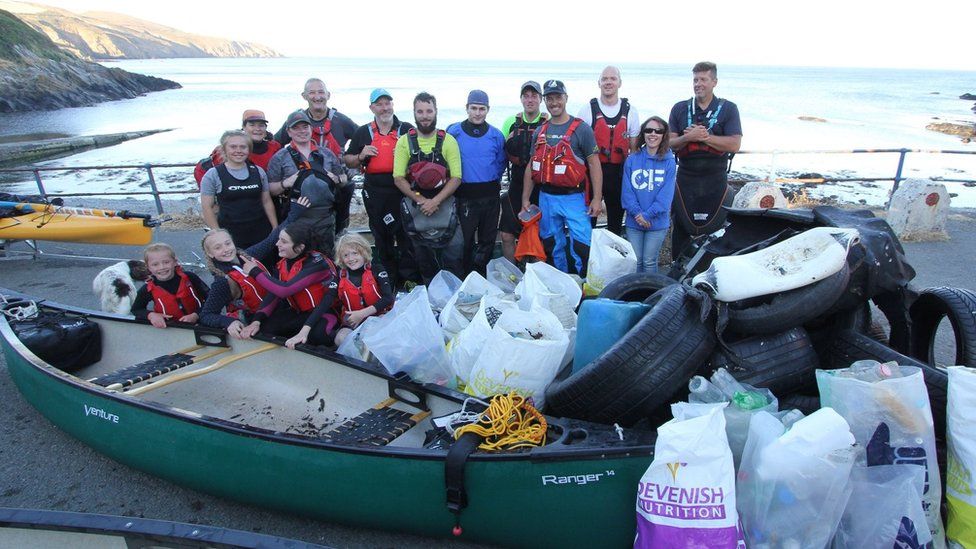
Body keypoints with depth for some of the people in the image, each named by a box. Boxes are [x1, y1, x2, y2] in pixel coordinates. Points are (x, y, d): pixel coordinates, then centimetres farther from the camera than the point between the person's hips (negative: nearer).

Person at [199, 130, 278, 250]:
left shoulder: (258, 171, 8)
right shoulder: (213, 175, -2)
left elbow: (267, 202, 13)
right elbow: (207, 207, -2)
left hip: (261, 234, 3)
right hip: (230, 236, -3)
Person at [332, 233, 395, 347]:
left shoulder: (376, 270, -3)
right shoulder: (340, 277, 2)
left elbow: (388, 298, -13)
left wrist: (362, 314, -19)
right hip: (354, 323, 2)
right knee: (341, 339, -29)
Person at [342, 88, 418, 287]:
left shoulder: (407, 129, 5)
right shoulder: (363, 132, 10)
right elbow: (347, 161, 14)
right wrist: (361, 156, -7)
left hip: (403, 190, -2)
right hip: (375, 193, 2)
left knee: (406, 235, 0)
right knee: (382, 239, 11)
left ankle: (410, 280, 8)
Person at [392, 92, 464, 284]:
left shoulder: (448, 141, -2)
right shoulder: (404, 142, 0)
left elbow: (456, 178, -7)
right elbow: (399, 178, -4)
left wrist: (435, 201, -17)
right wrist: (421, 200, -15)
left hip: (444, 204, -1)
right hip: (415, 205, 1)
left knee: (453, 256, -1)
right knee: (423, 260, 13)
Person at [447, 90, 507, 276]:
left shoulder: (496, 135, 4)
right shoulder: (454, 132, -3)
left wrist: (493, 182, 9)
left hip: (490, 195, 3)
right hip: (465, 196, -3)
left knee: (488, 239, 11)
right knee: (466, 239, 1)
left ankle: (483, 276, 25)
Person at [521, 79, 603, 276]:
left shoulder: (581, 129, -3)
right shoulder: (540, 131, 11)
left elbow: (594, 164, -6)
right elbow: (532, 166, 15)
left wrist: (597, 198, -12)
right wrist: (525, 198, 10)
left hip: (573, 197, -5)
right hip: (546, 197, 5)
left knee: (582, 246, -9)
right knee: (552, 247, 13)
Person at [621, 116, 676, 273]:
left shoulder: (669, 162, -2)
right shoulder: (632, 160, 3)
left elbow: (666, 194, -8)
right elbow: (627, 190, -2)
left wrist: (647, 215, -15)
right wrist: (637, 213, -14)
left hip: (657, 223, -1)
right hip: (633, 221, 1)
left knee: (649, 262, 5)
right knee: (635, 261, 7)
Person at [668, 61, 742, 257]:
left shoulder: (728, 109, 3)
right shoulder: (680, 109, 9)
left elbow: (734, 145, -7)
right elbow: (669, 144, 3)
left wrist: (705, 137, -15)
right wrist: (688, 137, -16)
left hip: (716, 182, -2)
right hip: (685, 180, 2)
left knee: (717, 230, 2)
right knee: (681, 229, 7)